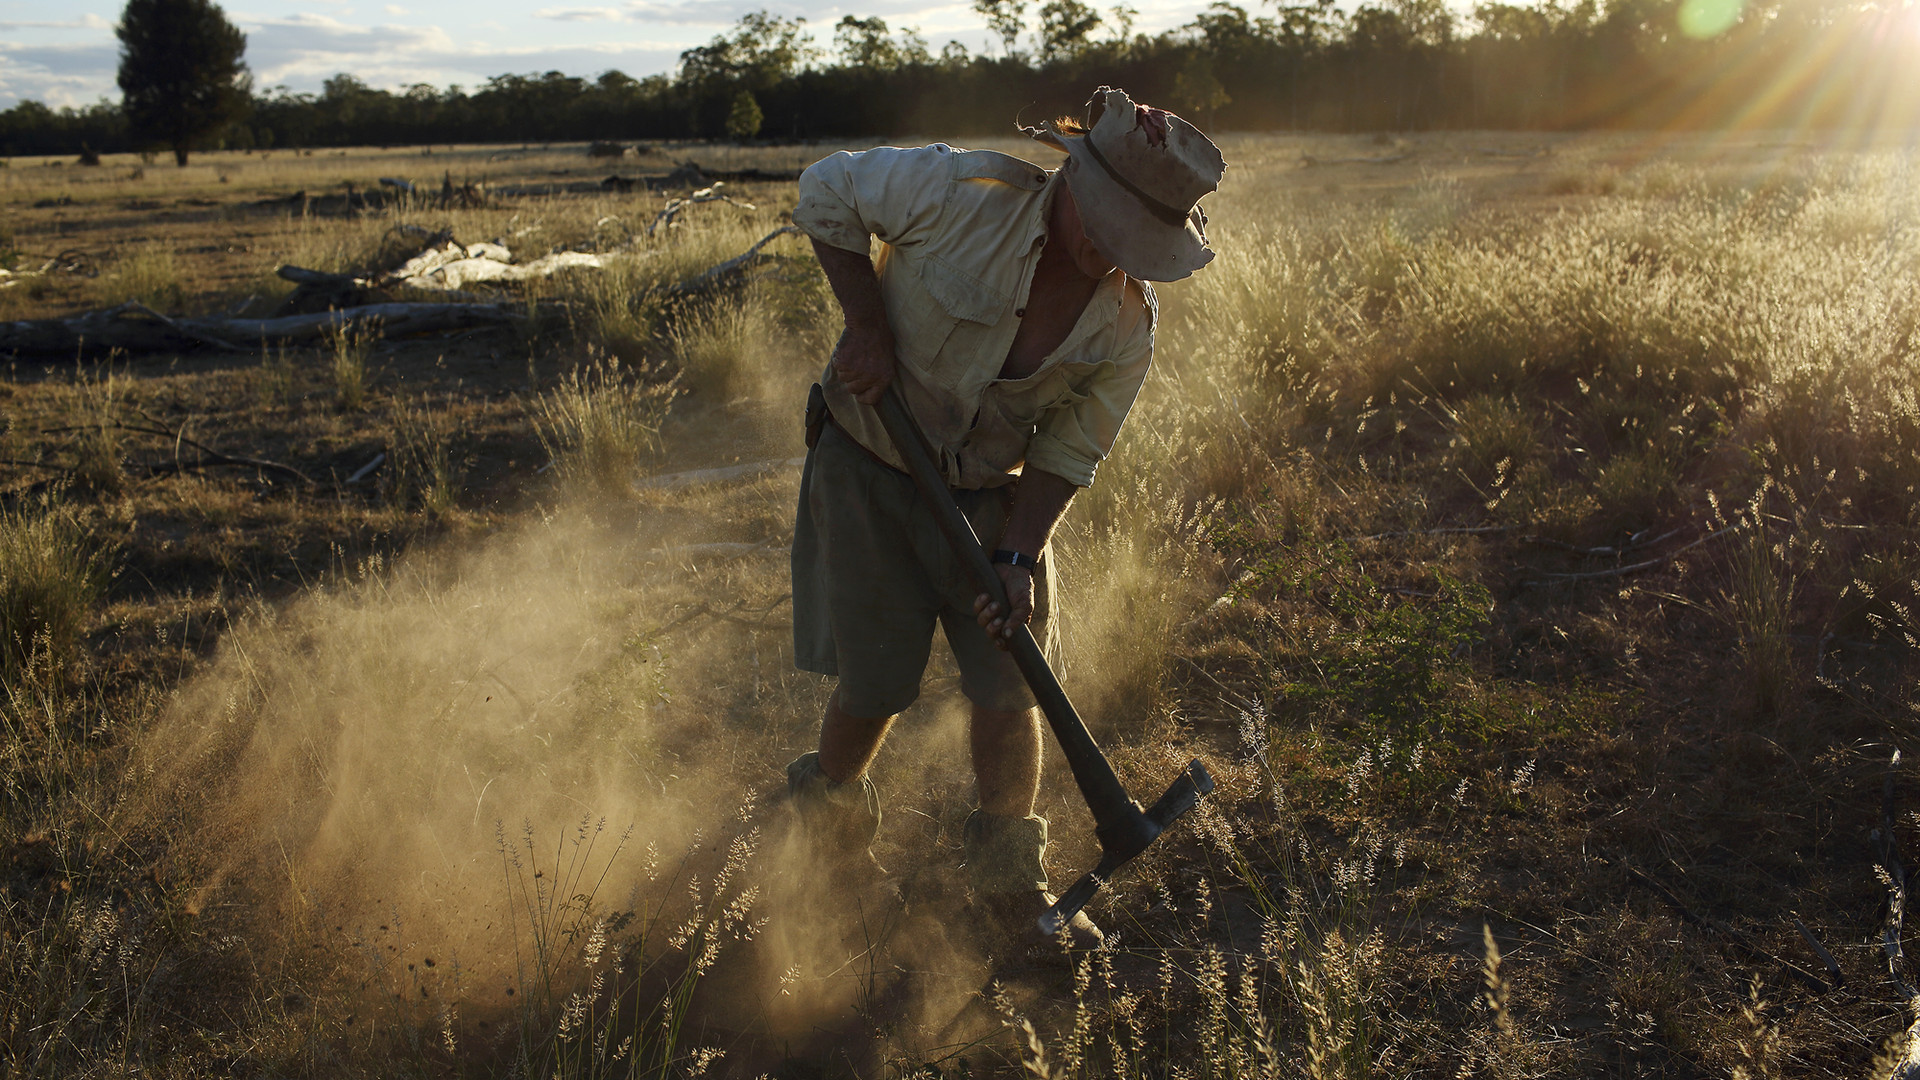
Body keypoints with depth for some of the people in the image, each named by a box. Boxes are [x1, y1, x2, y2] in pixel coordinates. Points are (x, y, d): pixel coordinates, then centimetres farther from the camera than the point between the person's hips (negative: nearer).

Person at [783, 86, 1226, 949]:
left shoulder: (1126, 322, -12)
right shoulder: (961, 192, -23)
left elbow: (1065, 456, -5)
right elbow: (825, 191, -9)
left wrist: (1018, 558, -17)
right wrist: (868, 323, -16)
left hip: (991, 492, 3)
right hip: (868, 467, -3)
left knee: (1008, 685, 1)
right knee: (876, 685, 1)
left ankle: (1011, 887, 23)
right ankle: (831, 831, 33)